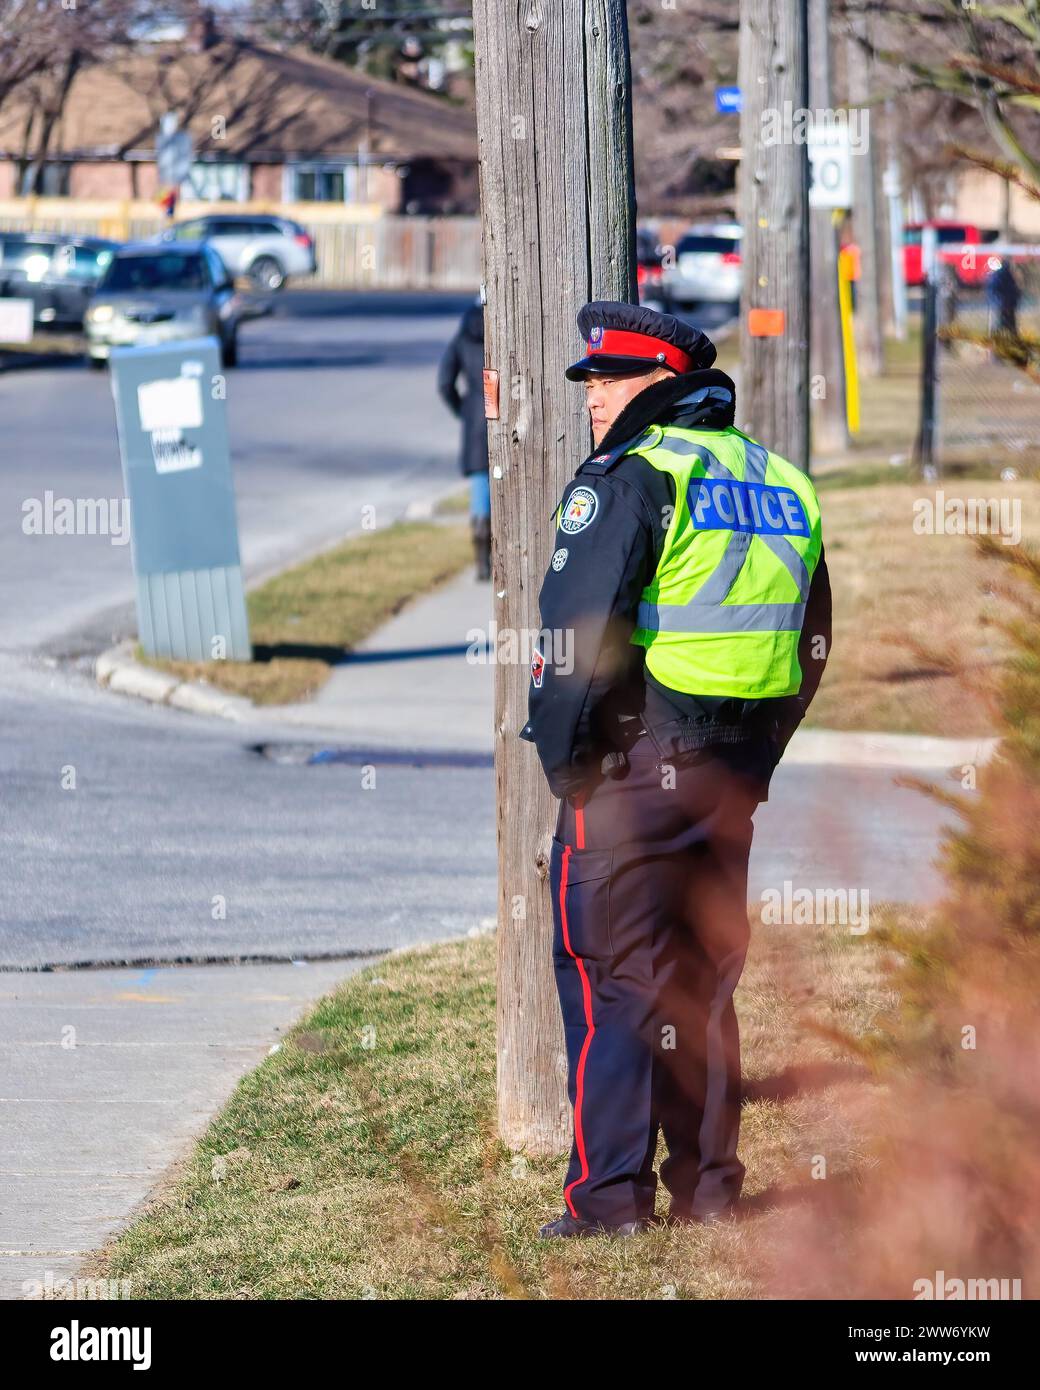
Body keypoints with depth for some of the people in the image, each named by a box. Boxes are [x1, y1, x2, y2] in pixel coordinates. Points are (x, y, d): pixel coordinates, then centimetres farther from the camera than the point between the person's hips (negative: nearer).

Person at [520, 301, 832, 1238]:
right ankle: (708, 1183, 16)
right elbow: (813, 642, 18)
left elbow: (579, 632, -16)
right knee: (703, 976, 14)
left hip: (633, 764, -7)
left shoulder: (630, 477, -10)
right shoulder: (779, 485, 14)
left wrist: (563, 760, -7)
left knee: (609, 978, -2)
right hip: (734, 773, 7)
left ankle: (612, 1192, -4)